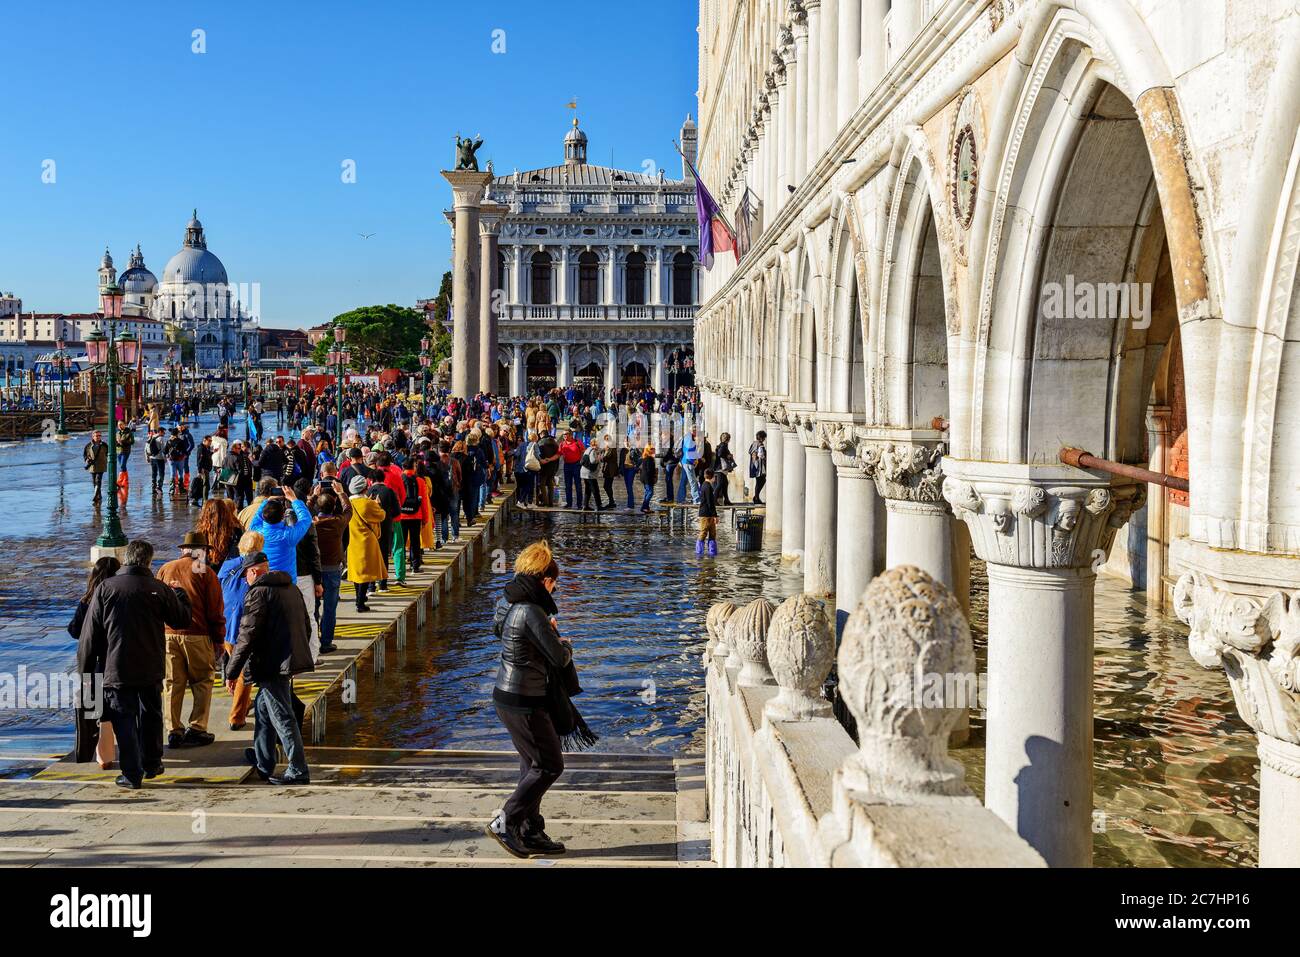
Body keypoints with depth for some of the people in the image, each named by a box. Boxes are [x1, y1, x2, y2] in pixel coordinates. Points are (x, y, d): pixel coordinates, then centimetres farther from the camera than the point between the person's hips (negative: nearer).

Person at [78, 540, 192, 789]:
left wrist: (86, 669, 5)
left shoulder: (105, 588, -4)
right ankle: (151, 764, 30)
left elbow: (90, 633, -3)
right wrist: (181, 596, 25)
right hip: (152, 669, 2)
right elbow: (183, 620, 7)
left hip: (116, 668, -1)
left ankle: (132, 774, 3)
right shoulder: (160, 589, -4)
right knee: (150, 715, 19)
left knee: (124, 719, 4)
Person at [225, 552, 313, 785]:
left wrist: (231, 672, -10)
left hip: (272, 665, -9)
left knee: (283, 718, -6)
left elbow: (247, 637, -16)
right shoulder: (292, 589, 14)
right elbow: (306, 628, 21)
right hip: (290, 659, 9)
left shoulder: (258, 593, -12)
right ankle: (263, 764, 32)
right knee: (263, 709, 23)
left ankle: (298, 772, -5)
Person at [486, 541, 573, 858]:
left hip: (506, 693, 9)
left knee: (532, 764, 17)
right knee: (550, 765, 3)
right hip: (523, 701, -9)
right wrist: (566, 645, 6)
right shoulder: (532, 612, -23)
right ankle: (506, 823, 5)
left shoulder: (507, 602, 4)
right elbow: (559, 658, -17)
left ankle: (531, 833, 24)